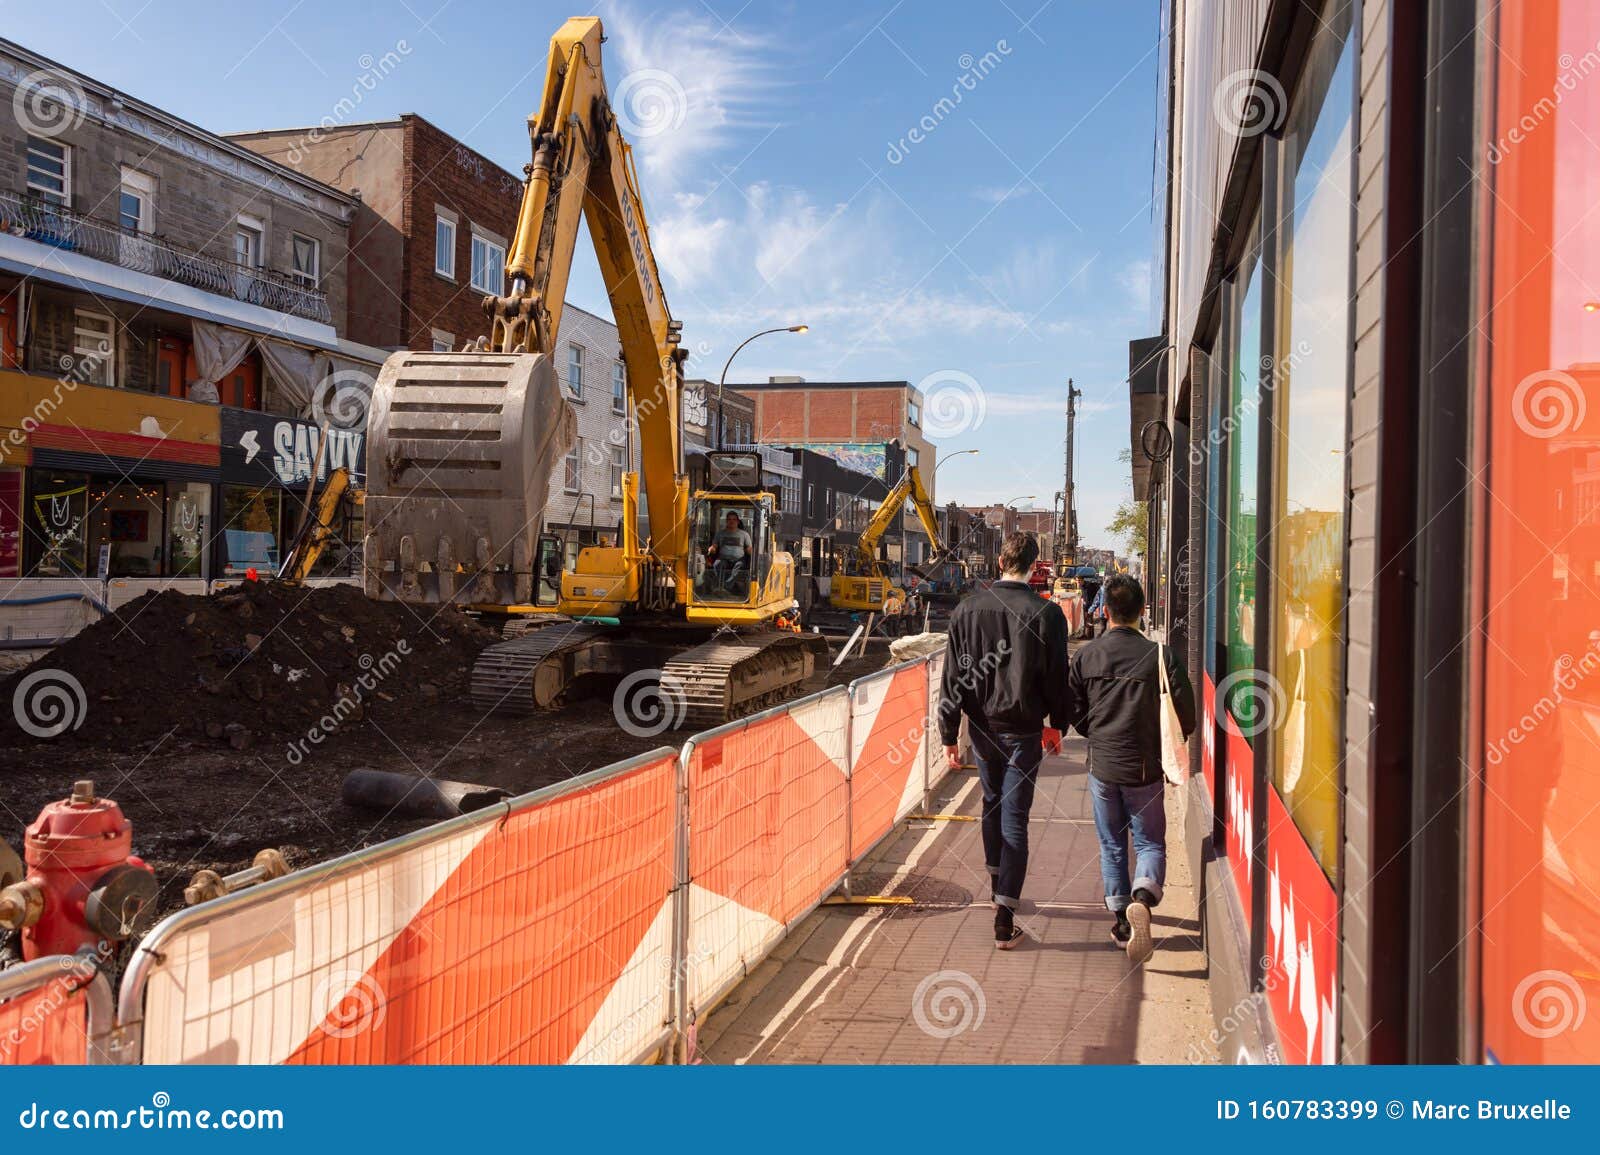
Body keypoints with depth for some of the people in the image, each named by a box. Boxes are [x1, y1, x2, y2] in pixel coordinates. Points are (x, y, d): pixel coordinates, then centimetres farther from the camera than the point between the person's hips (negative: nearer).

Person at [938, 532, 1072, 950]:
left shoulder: (967, 610, -3)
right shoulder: (1047, 613, -11)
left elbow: (953, 677, -1)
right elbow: (1058, 677, -3)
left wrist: (948, 733, 5)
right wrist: (1058, 724, 12)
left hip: (982, 727, 3)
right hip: (1023, 730, -3)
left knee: (992, 803, 24)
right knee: (1014, 818, 0)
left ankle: (997, 881, 40)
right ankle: (1005, 919, -4)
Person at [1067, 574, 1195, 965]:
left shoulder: (1086, 655, -4)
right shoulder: (1159, 654, -11)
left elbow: (1073, 711, 3)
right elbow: (1185, 713, -6)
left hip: (1102, 767, 2)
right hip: (1145, 767, -2)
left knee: (1112, 847, 16)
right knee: (1150, 843, 10)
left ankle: (1121, 921, 20)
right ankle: (1141, 898, -17)